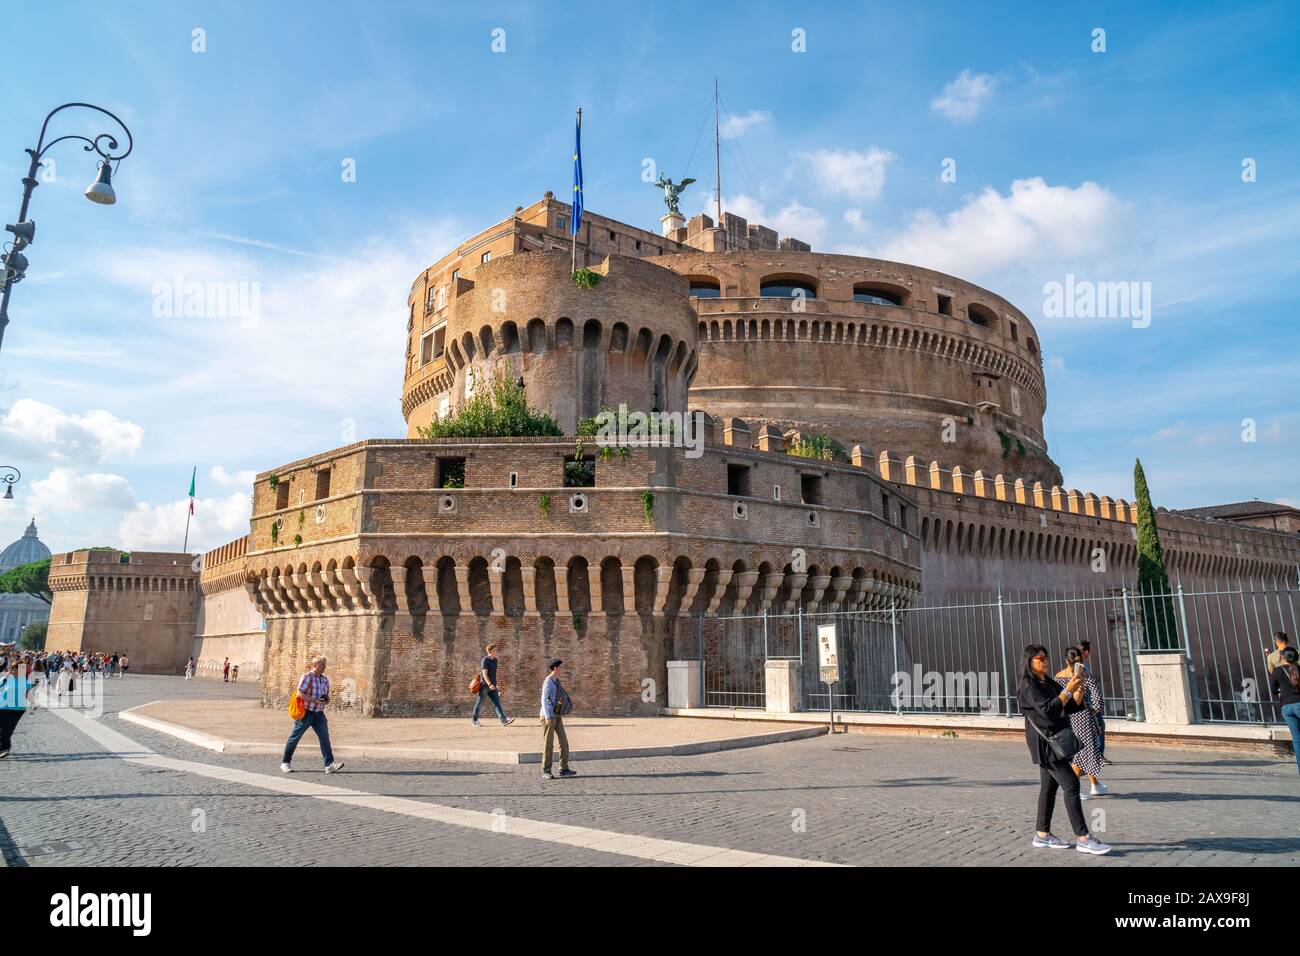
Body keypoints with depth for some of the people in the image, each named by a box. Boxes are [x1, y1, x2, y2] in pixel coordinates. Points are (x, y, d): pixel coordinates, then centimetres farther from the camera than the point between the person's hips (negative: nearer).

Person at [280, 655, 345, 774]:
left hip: (318, 713, 5)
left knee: (325, 737, -7)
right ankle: (285, 763, 24)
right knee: (295, 737, 7)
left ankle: (329, 764, -12)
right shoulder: (306, 677, -10)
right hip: (306, 712, -5)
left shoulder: (325, 680, 11)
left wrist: (326, 700, -1)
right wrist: (316, 700, -22)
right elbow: (300, 694, -17)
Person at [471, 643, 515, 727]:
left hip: (492, 686, 7)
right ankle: (474, 720, 20)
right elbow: (484, 674, -21)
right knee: (479, 703, 5)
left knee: (497, 703, -3)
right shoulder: (485, 660, -12)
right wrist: (489, 684, -31)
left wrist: (496, 685, 24)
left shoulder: (495, 660, 12)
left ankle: (504, 720, -12)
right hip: (484, 685, -7)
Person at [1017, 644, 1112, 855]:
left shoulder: (1049, 682, 15)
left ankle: (1042, 835, 16)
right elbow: (1047, 709, -23)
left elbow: (1072, 707, 12)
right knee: (1071, 785, -12)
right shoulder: (1028, 685, -12)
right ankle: (1083, 838, -10)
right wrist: (1068, 690, -24)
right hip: (1044, 742, -9)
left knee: (1049, 787, 10)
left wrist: (1078, 691, -7)